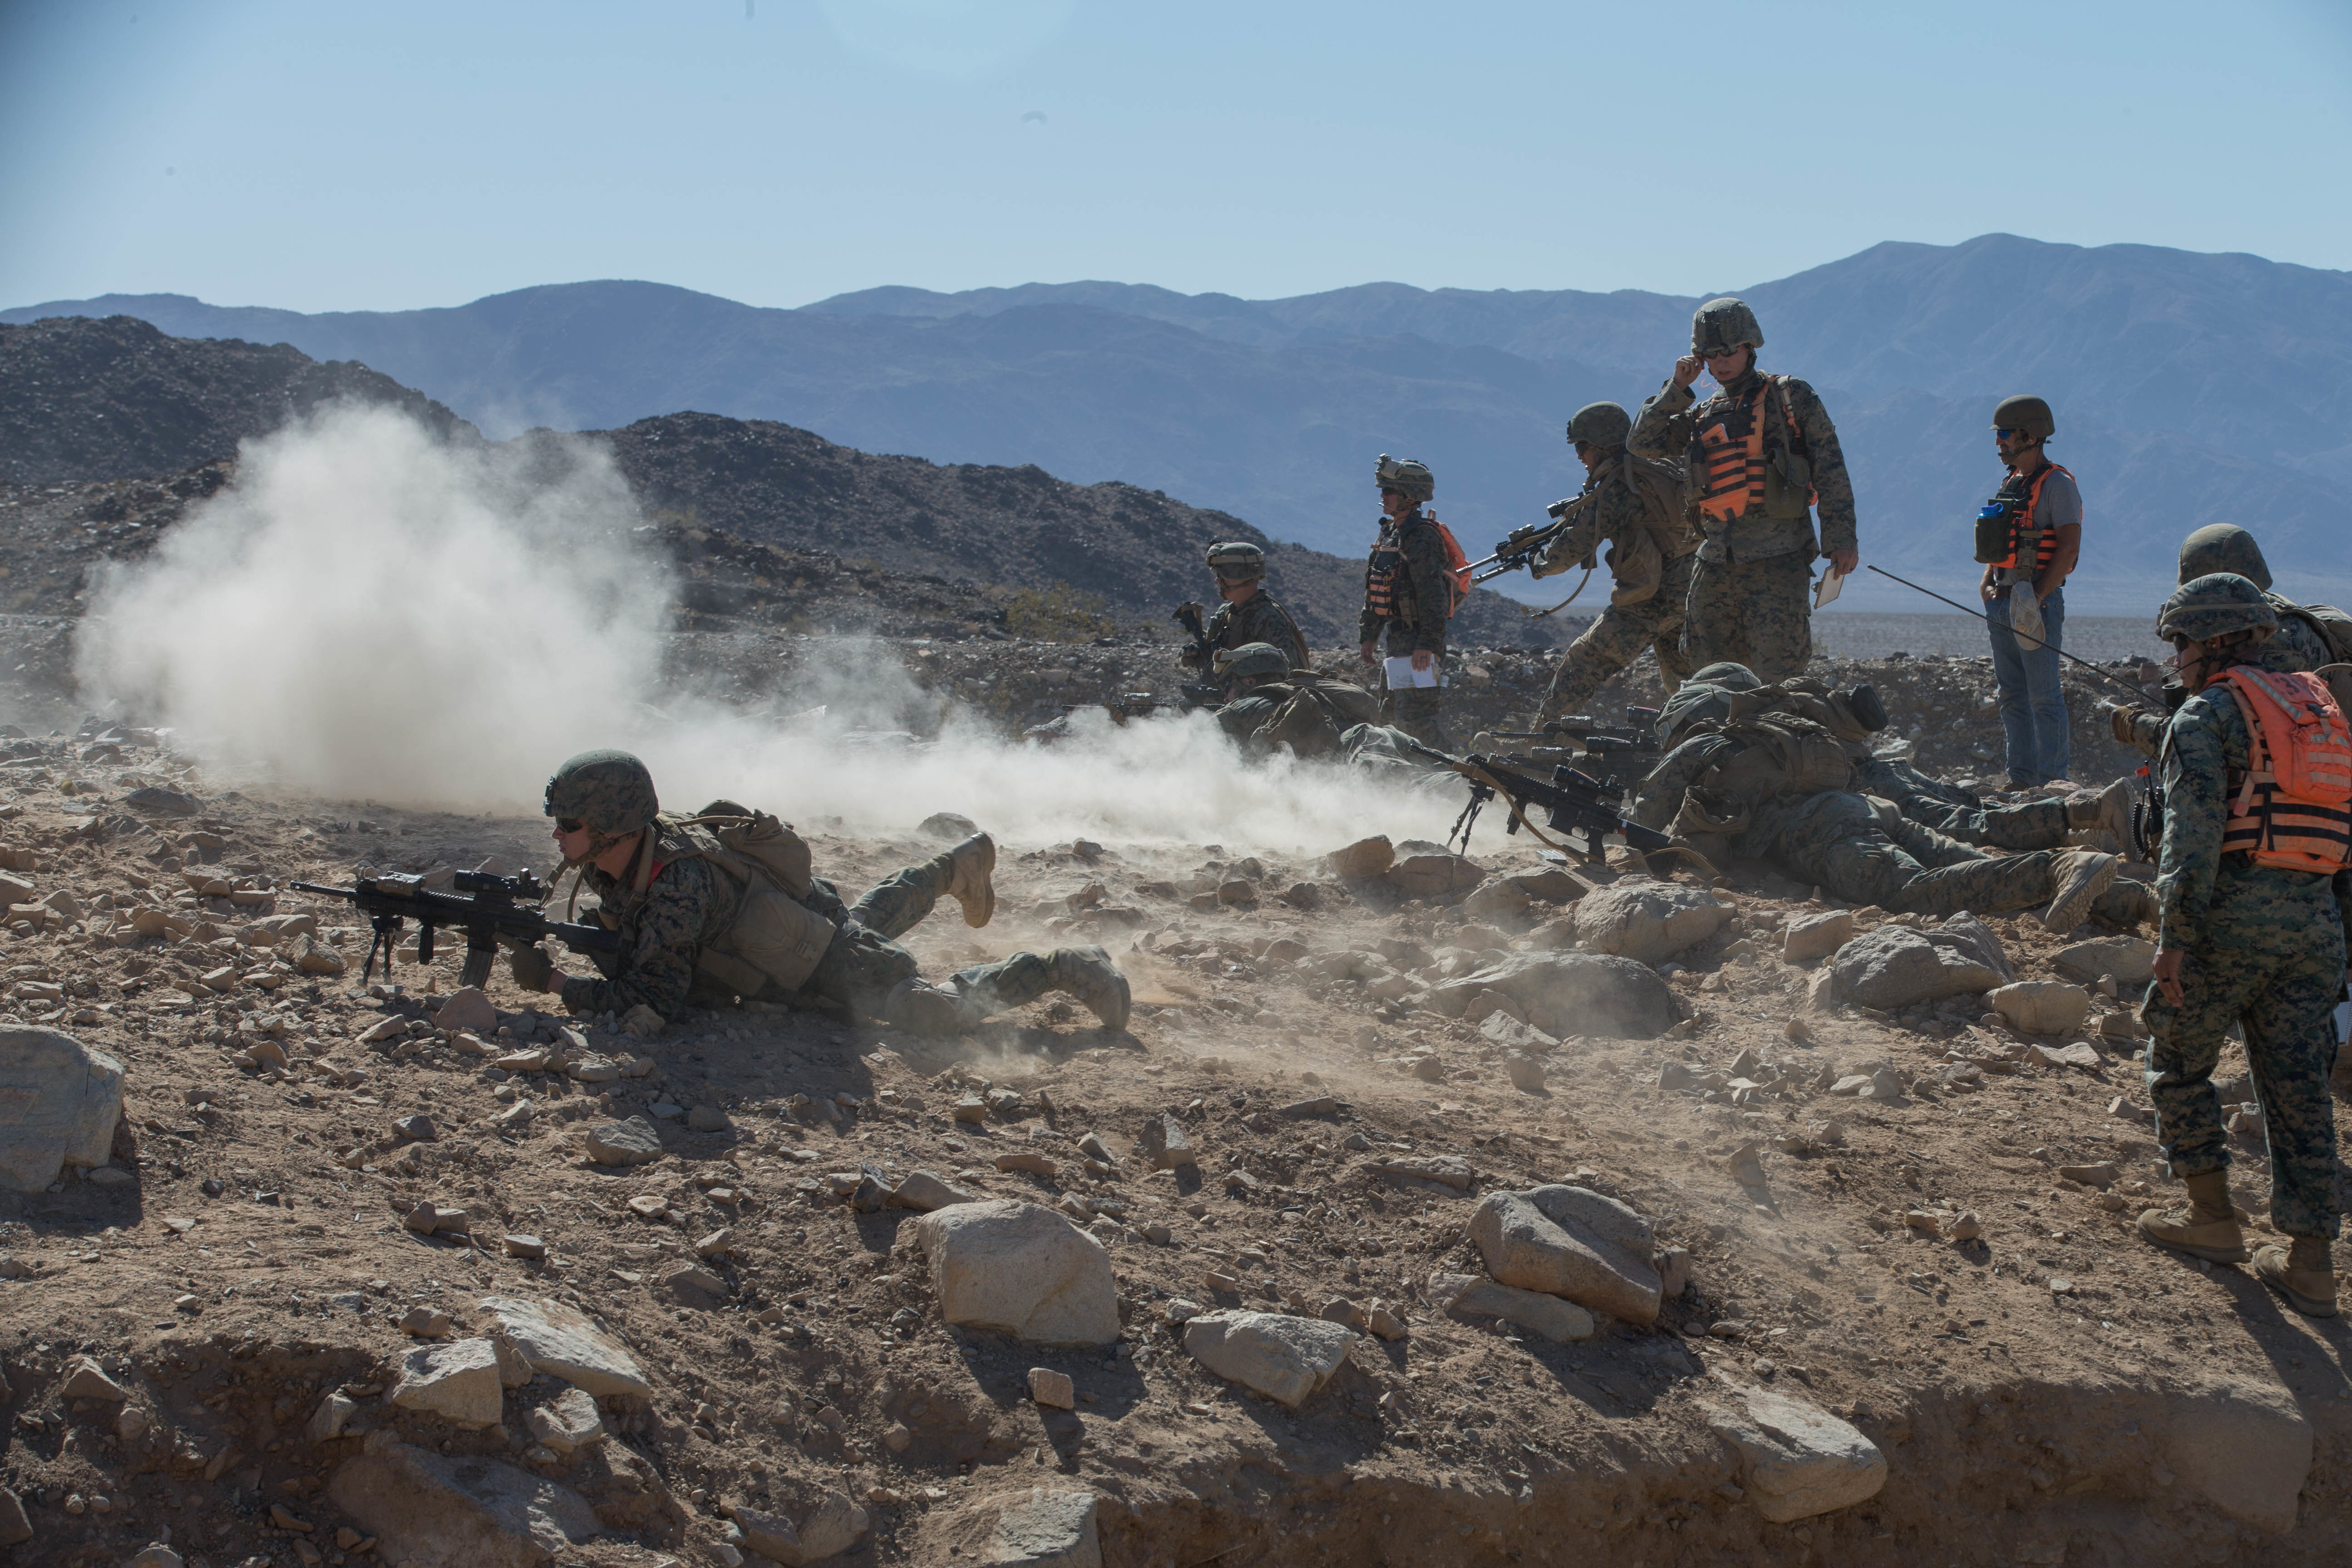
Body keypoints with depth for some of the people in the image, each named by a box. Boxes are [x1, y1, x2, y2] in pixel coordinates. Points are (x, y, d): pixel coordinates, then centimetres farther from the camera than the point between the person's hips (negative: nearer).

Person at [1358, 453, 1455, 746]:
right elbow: (1376, 592, 22)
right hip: (1398, 637, 10)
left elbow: (1433, 596, -23)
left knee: (1414, 715, -15)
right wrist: (1370, 635, 21)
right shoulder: (1389, 533, 14)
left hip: (1418, 639, -10)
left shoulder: (1422, 538, -16)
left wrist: (1428, 644, -28)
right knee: (1395, 711, 15)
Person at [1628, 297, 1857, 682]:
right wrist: (1677, 388, 2)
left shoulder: (1791, 397, 3)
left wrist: (1841, 539, -9)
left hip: (1778, 563, -5)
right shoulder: (1702, 416, 17)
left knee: (1779, 679, -10)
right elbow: (1642, 444, 9)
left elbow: (1830, 471, -1)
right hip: (1716, 564, 5)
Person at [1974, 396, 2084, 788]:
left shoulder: (2057, 485, -9)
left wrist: (2036, 598, -20)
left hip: (2038, 603, -9)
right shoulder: (2011, 483, 17)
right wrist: (1987, 584, 7)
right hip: (2002, 604, 9)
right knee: (2012, 696, 10)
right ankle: (2021, 780, 15)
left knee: (2044, 695, -8)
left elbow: (2069, 548, -16)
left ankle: (2054, 781, -6)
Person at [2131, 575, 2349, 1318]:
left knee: (2179, 1061, 14)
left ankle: (2211, 1215, 17)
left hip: (2234, 913, -6)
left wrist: (2175, 935, -15)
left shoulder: (2207, 714, -4)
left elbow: (2193, 830, -15)